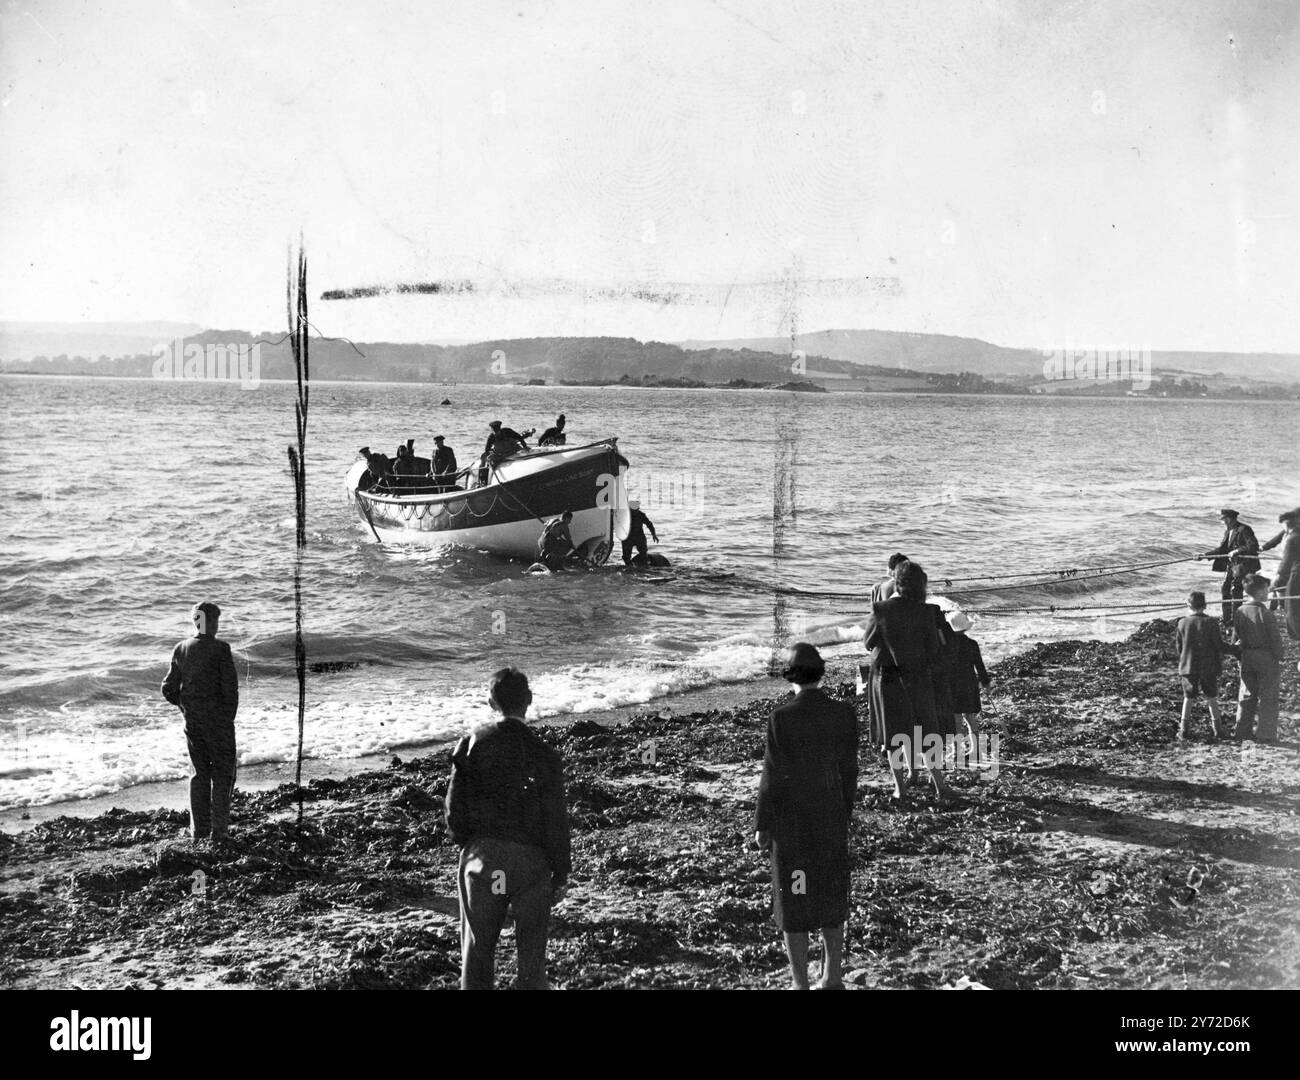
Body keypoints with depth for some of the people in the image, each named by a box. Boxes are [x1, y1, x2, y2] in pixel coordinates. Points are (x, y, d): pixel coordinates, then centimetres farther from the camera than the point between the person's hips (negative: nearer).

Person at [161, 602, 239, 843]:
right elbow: (230, 688, -15)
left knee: (198, 772, 15)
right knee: (222, 772, 6)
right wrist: (229, 717, -1)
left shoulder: (180, 650, 2)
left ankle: (199, 829, 16)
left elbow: (169, 689, 5)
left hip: (192, 721, 5)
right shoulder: (220, 650, -14)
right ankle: (219, 829, 4)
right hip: (218, 719, -5)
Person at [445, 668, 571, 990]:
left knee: (477, 948, 13)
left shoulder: (471, 743, -6)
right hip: (530, 860, -2)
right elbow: (556, 820, -7)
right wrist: (561, 872, 2)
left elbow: (455, 803, -2)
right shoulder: (543, 753, -11)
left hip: (481, 856, 2)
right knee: (531, 950, 11)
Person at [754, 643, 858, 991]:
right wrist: (844, 814, 14)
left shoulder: (782, 717, -19)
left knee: (794, 900, 6)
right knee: (830, 895, 19)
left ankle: (801, 986, 11)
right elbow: (848, 770, 0)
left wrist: (761, 826, -3)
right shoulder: (845, 713, -8)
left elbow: (773, 777, -15)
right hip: (830, 815, 4)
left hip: (790, 818, -4)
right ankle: (832, 979, 25)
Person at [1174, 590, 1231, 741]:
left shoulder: (1182, 623, -4)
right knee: (1212, 698, 10)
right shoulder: (1210, 622, -11)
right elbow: (1219, 646, -10)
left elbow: (1179, 647, 3)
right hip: (1208, 667, -2)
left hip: (1188, 667, 2)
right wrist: (1235, 649, 5)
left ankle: (1184, 730, 10)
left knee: (1188, 698, 10)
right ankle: (1217, 729, 13)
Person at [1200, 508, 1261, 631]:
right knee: (1225, 590, 8)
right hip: (1233, 565, 9)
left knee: (1235, 590, -11)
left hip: (1244, 565, -9)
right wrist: (1205, 555, 6)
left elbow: (1253, 546, -24)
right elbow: (1221, 549, 15)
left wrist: (1237, 551, -30)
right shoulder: (1228, 531, 13)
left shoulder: (1243, 530, -15)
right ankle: (1227, 622, 17)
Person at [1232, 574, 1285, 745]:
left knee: (1247, 695, 16)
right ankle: (1266, 735, 8)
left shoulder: (1240, 612, -1)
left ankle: (1242, 731, 22)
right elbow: (1275, 638, -15)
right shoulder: (1264, 612, -19)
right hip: (1266, 657, -6)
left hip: (1247, 657, 6)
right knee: (1267, 698, 4)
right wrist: (1279, 658, -5)